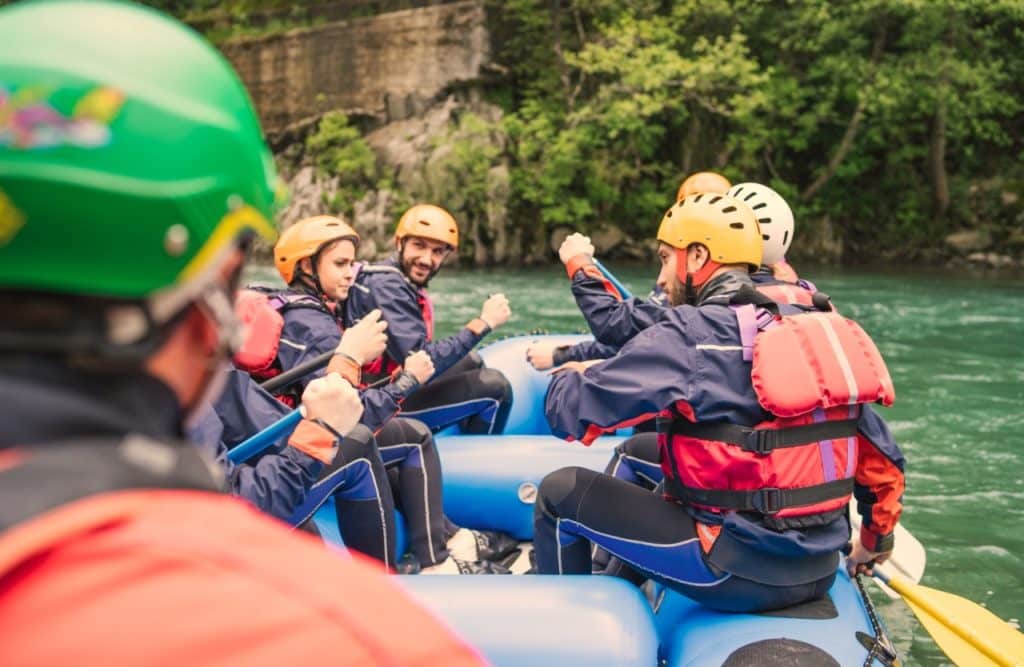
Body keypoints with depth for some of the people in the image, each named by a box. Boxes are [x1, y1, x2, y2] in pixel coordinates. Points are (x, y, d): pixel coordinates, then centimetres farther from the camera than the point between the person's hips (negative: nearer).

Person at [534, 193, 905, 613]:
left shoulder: (689, 334, -13)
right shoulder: (813, 331, 6)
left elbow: (571, 410, -12)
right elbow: (882, 462, 11)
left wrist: (567, 379, 12)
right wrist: (877, 538, 28)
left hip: (738, 574, -7)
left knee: (561, 492, 5)